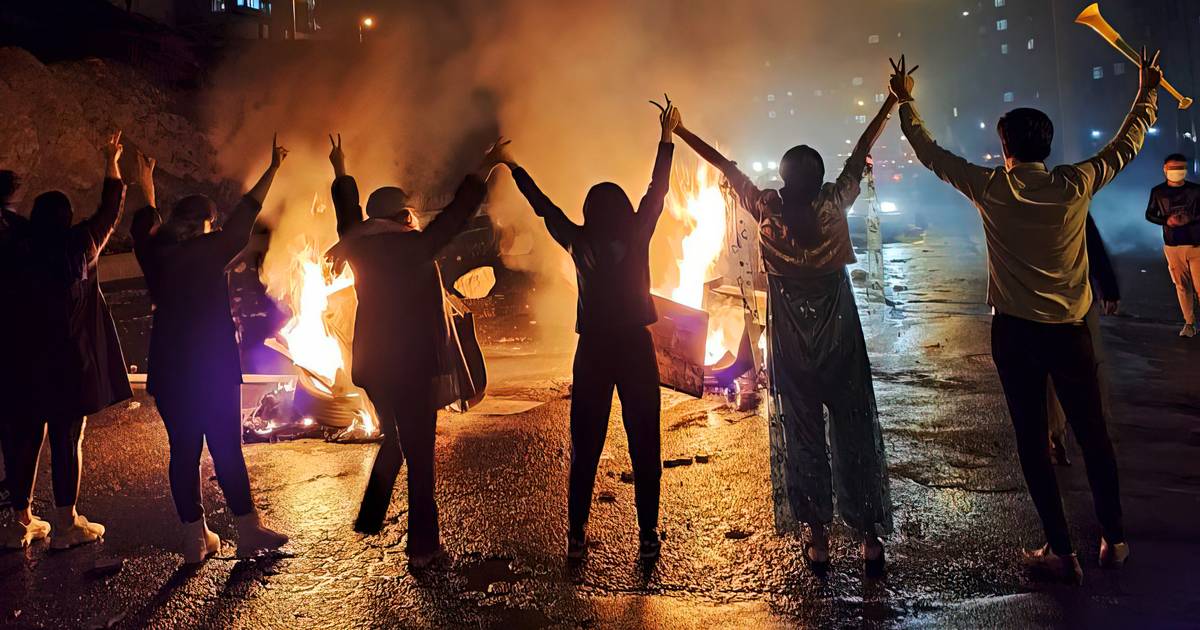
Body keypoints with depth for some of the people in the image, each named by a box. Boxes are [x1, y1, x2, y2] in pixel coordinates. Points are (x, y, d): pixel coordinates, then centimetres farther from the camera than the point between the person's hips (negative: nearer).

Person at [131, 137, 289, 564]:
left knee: (183, 451, 6)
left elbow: (145, 228, 27)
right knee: (227, 450, -1)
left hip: (168, 371, 4)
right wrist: (273, 170, 14)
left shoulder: (156, 256, 6)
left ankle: (195, 537, 10)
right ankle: (248, 528, 4)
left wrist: (147, 189, 43)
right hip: (213, 368, -4)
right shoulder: (208, 251, -5)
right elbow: (244, 217, 5)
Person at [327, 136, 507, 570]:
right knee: (419, 453, 1)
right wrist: (484, 169, 0)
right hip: (410, 366, -7)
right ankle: (423, 546, 7)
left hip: (372, 365, 7)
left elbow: (348, 214, 23)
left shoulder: (359, 246, 5)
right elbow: (455, 216, -9)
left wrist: (341, 173, 40)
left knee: (395, 441, 26)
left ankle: (370, 518, 30)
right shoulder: (410, 246, -12)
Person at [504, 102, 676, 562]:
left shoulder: (578, 242, 0)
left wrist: (513, 167, 24)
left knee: (585, 448, 9)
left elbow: (543, 206, 11)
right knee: (644, 446, 5)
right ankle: (648, 536, 6)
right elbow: (657, 191, 6)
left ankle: (576, 537, 13)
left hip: (593, 352, 2)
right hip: (636, 349, -1)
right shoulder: (636, 236, -4)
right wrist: (666, 140, 14)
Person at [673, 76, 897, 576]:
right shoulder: (835, 206, -12)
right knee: (854, 434, 7)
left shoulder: (768, 211, -12)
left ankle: (818, 538, 13)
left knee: (801, 437, 8)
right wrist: (895, 100, 11)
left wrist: (678, 131, 8)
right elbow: (861, 153, -1)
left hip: (791, 353, 0)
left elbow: (725, 166, -2)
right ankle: (869, 536, 11)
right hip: (842, 347, 0)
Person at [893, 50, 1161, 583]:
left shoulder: (990, 189, -7)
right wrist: (1147, 93, 28)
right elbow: (1126, 145, 12)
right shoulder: (1075, 185, -5)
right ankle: (1114, 541, 23)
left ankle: (1061, 554, 9)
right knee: (1093, 434, 13)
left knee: (1032, 441, 5)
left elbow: (930, 154, 4)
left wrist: (905, 102, 18)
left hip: (1014, 334, -1)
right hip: (1069, 332, 2)